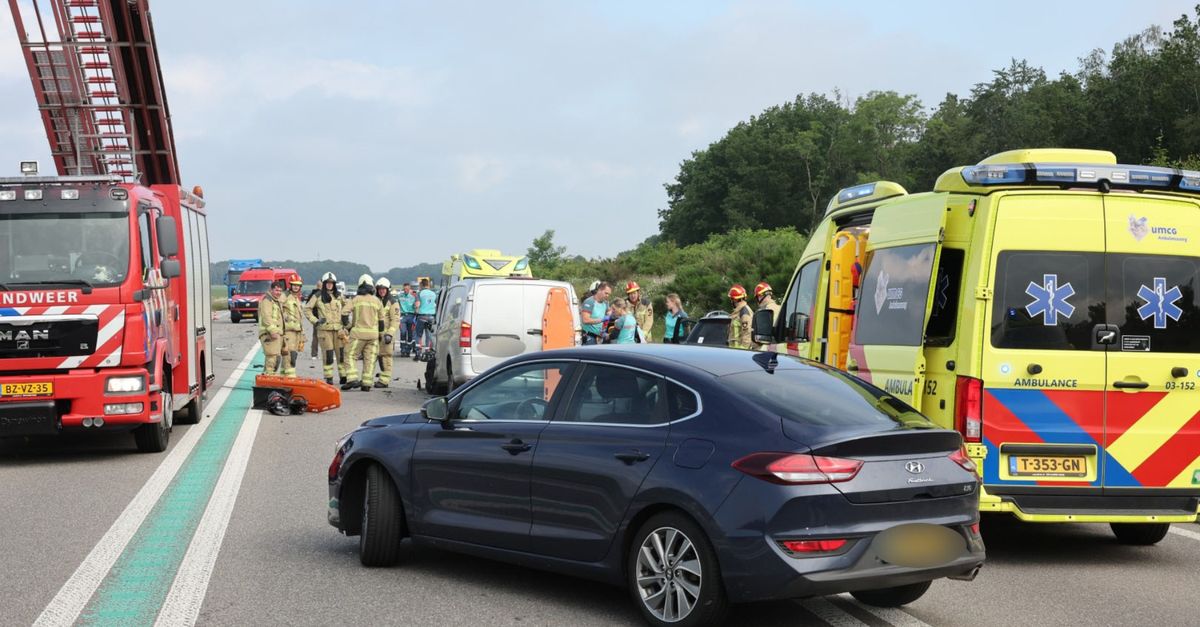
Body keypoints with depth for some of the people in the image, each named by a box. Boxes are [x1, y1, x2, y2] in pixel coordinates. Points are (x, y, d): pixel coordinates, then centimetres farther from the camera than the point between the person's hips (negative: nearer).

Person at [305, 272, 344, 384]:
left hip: (338, 328, 3)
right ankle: (328, 378, 4)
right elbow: (307, 309, 3)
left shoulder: (339, 296, 12)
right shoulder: (318, 296, 1)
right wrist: (315, 320, -4)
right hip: (324, 329, -3)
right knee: (327, 354, -3)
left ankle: (344, 376, 7)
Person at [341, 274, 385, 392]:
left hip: (358, 332, -2)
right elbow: (381, 320, 11)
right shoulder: (377, 301, 6)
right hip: (373, 333, 2)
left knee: (351, 356, 3)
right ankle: (366, 384, 4)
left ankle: (353, 379, -14)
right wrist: (380, 332, 24)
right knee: (370, 359, 6)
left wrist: (348, 326, 8)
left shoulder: (355, 300, 0)